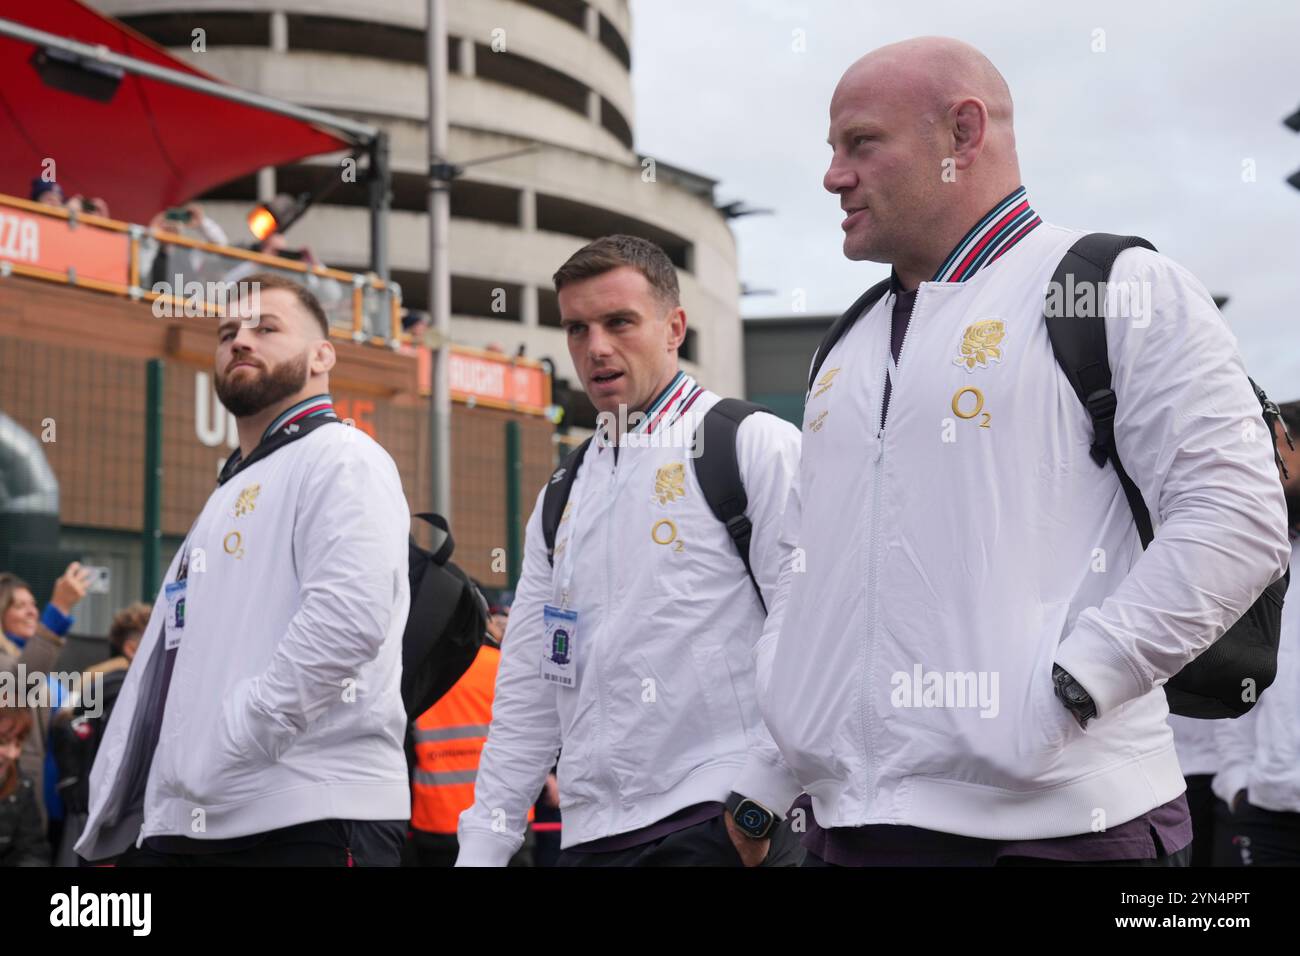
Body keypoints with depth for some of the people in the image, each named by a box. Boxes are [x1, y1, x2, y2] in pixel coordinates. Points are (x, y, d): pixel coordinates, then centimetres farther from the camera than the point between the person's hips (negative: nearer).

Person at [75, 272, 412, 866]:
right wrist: (117, 814, 15)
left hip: (307, 823, -8)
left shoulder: (340, 460, -3)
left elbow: (350, 617, -21)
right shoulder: (228, 495, 26)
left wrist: (228, 739, -18)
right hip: (185, 824, 9)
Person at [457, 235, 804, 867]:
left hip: (718, 821, -5)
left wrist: (759, 801, -14)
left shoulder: (755, 447, -1)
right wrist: (481, 849, 10)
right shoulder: (562, 498, 17)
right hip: (590, 833, 5)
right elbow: (527, 691, 16)